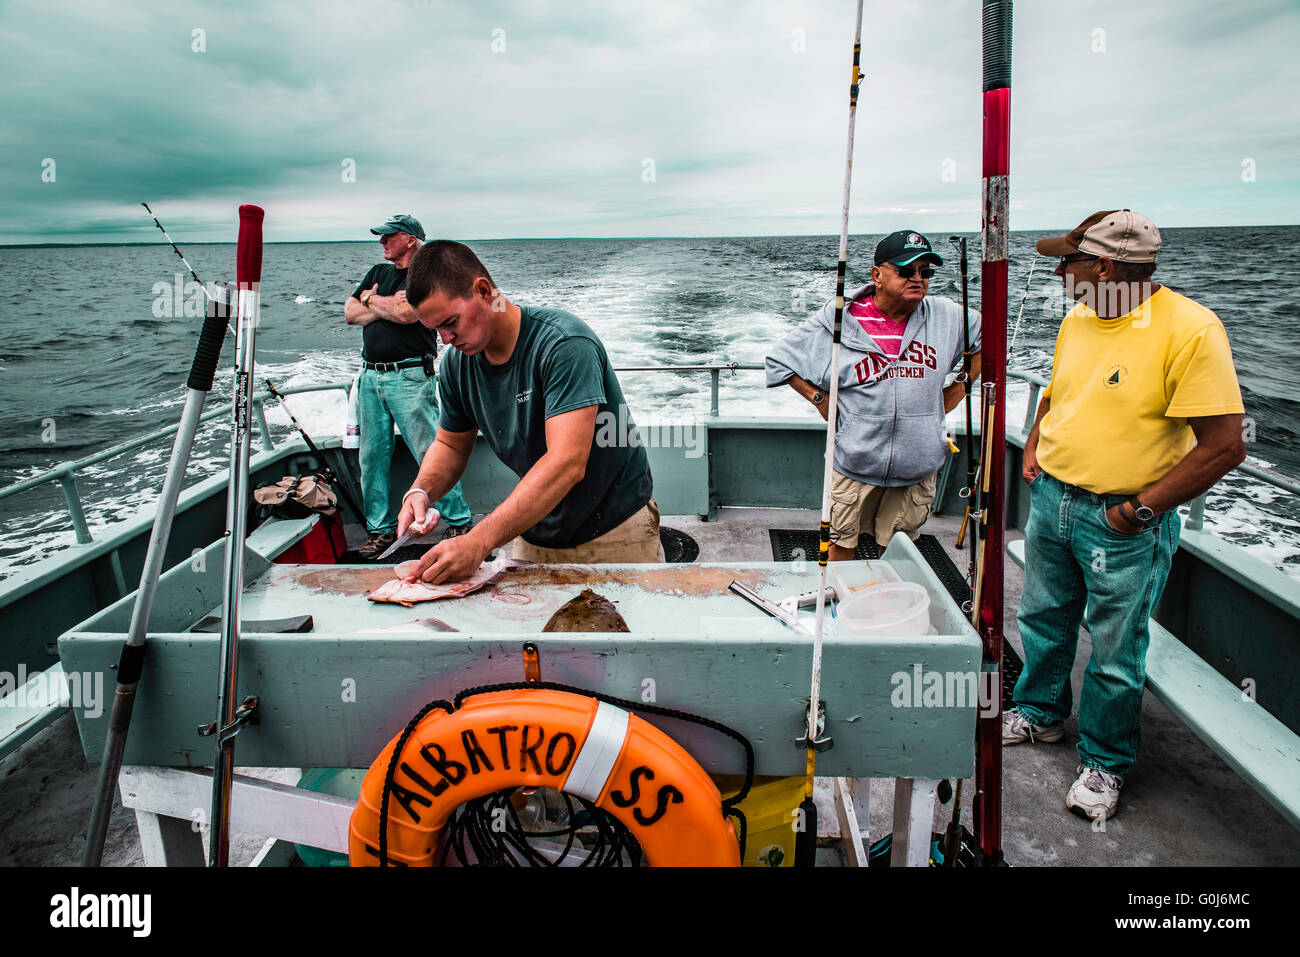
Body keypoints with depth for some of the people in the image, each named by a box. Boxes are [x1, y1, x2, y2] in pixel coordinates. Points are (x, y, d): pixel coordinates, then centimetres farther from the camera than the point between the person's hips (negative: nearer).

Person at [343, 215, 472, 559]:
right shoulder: (378, 272, 21)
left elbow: (406, 313, -16)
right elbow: (350, 313, 12)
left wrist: (371, 299, 2)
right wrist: (387, 304, -3)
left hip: (409, 376, -7)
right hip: (370, 376, 7)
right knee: (372, 456, 6)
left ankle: (459, 521, 1)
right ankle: (381, 529, 14)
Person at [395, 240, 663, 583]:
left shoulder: (563, 342, -26)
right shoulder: (457, 362, -4)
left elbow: (567, 463, -35)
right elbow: (450, 445, 11)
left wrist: (478, 541, -42)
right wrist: (420, 490, -12)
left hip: (614, 532, -5)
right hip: (533, 535, 5)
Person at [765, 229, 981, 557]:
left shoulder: (946, 317, 1)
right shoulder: (837, 321, -9)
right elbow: (780, 360, -1)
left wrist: (956, 390, 11)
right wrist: (821, 400, -7)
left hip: (917, 470, 3)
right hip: (854, 468, -3)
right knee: (841, 548, 8)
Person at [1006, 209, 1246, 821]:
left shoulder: (1190, 330, -19)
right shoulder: (1077, 320, 4)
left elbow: (1224, 444, -20)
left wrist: (1144, 507, -17)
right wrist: (1034, 446, 7)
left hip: (1123, 524, -6)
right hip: (1050, 499, 7)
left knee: (1115, 651, 8)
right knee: (1043, 619, 21)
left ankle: (1105, 762, 28)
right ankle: (1039, 713, 43)